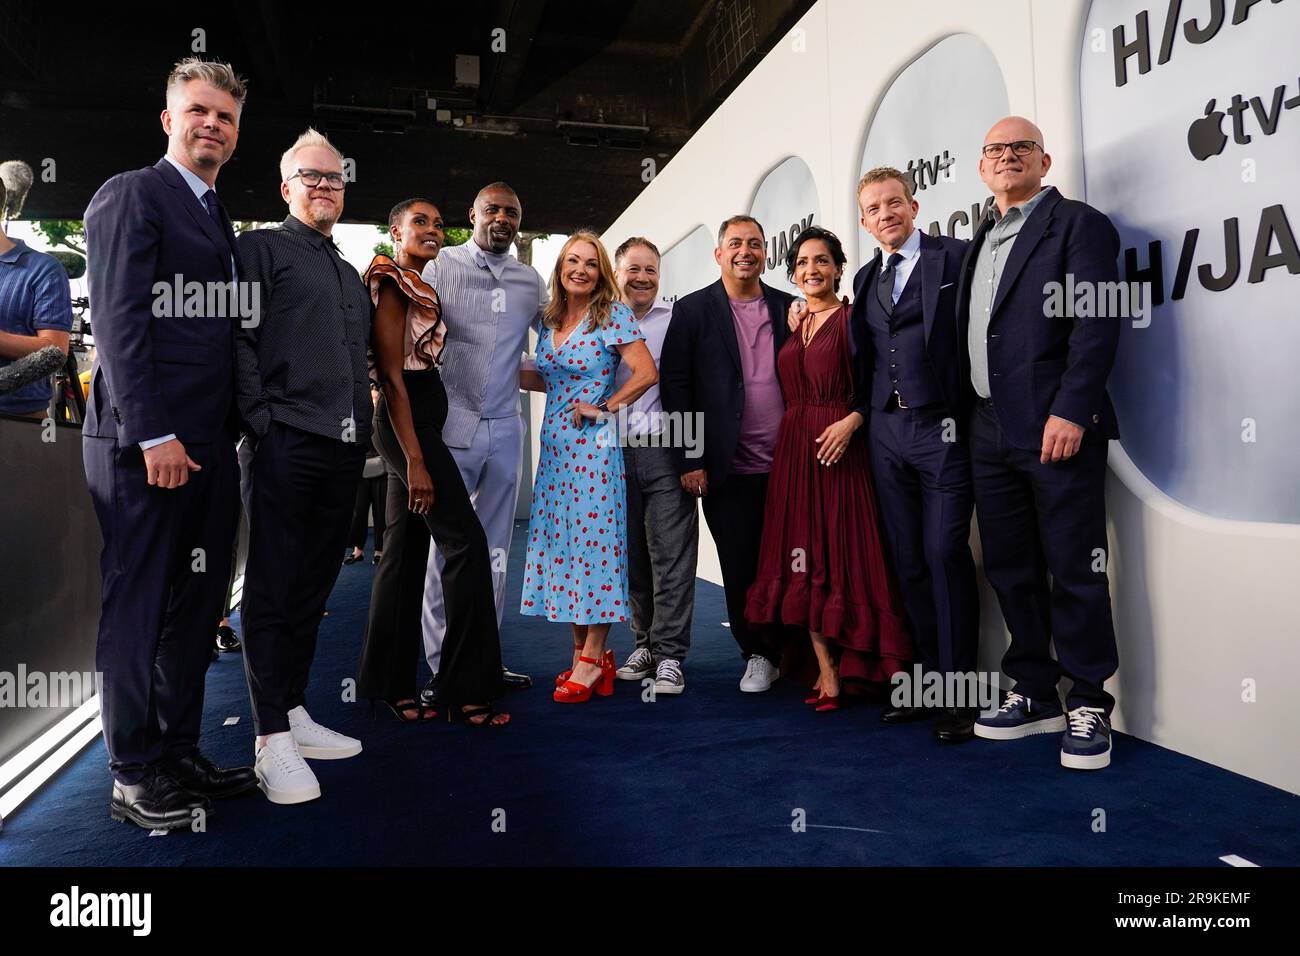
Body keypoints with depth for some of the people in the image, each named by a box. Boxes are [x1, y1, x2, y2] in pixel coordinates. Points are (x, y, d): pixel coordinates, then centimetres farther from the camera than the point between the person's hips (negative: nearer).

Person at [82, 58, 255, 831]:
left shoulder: (220, 220, 20)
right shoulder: (132, 195, -3)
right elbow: (120, 322, -12)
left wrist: (227, 434, 11)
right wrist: (152, 434, -18)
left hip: (209, 445, 8)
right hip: (148, 444, -8)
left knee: (196, 608, 11)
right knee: (137, 609, 2)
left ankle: (181, 753, 23)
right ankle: (135, 775, 14)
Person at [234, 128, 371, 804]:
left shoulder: (351, 276, 25)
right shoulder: (261, 249, 4)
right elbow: (239, 338, -7)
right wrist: (262, 420, -14)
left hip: (344, 446, 7)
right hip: (287, 443, -7)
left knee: (313, 587, 11)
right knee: (273, 590, -4)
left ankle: (294, 714, 22)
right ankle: (272, 740, 1)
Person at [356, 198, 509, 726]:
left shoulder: (417, 286, 19)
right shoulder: (393, 284, -10)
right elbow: (392, 375, -16)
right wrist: (415, 460, -21)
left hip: (419, 421, 10)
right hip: (409, 425, -10)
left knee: (407, 550, 9)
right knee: (467, 542, -10)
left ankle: (390, 684, 16)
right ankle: (468, 689, -4)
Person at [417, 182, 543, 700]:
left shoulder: (531, 281, 13)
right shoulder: (441, 266, 2)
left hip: (505, 428, 4)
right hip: (452, 424, -4)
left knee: (496, 551, 8)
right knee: (447, 549, -1)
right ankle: (443, 666, 8)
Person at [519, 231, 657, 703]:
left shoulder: (613, 315, -6)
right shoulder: (549, 319, 13)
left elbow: (647, 373, -13)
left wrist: (603, 407, -12)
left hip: (593, 445, -7)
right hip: (554, 446, 7)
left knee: (594, 540, -6)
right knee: (560, 544, 6)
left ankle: (593, 660, 2)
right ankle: (582, 651, 16)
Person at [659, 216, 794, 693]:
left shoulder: (789, 308, 10)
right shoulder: (692, 310, 2)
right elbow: (675, 386, -2)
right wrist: (690, 461, -7)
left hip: (787, 465, 2)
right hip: (728, 469, -2)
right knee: (740, 568, 5)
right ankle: (758, 654, 23)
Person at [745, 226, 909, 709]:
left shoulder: (852, 318, -2)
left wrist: (851, 420, -22)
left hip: (837, 446, -6)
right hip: (792, 448, 6)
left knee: (843, 552, -3)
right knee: (803, 555, 4)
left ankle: (852, 667, 9)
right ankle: (826, 672, 12)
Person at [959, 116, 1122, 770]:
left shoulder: (1078, 224, 0)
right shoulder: (981, 240, 20)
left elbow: (1096, 325, -11)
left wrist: (1069, 412, -19)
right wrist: (971, 417, 10)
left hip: (1057, 430, -7)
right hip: (991, 433, 7)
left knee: (1075, 572, -1)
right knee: (1010, 570, 11)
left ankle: (1088, 705, 13)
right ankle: (1036, 695, 24)